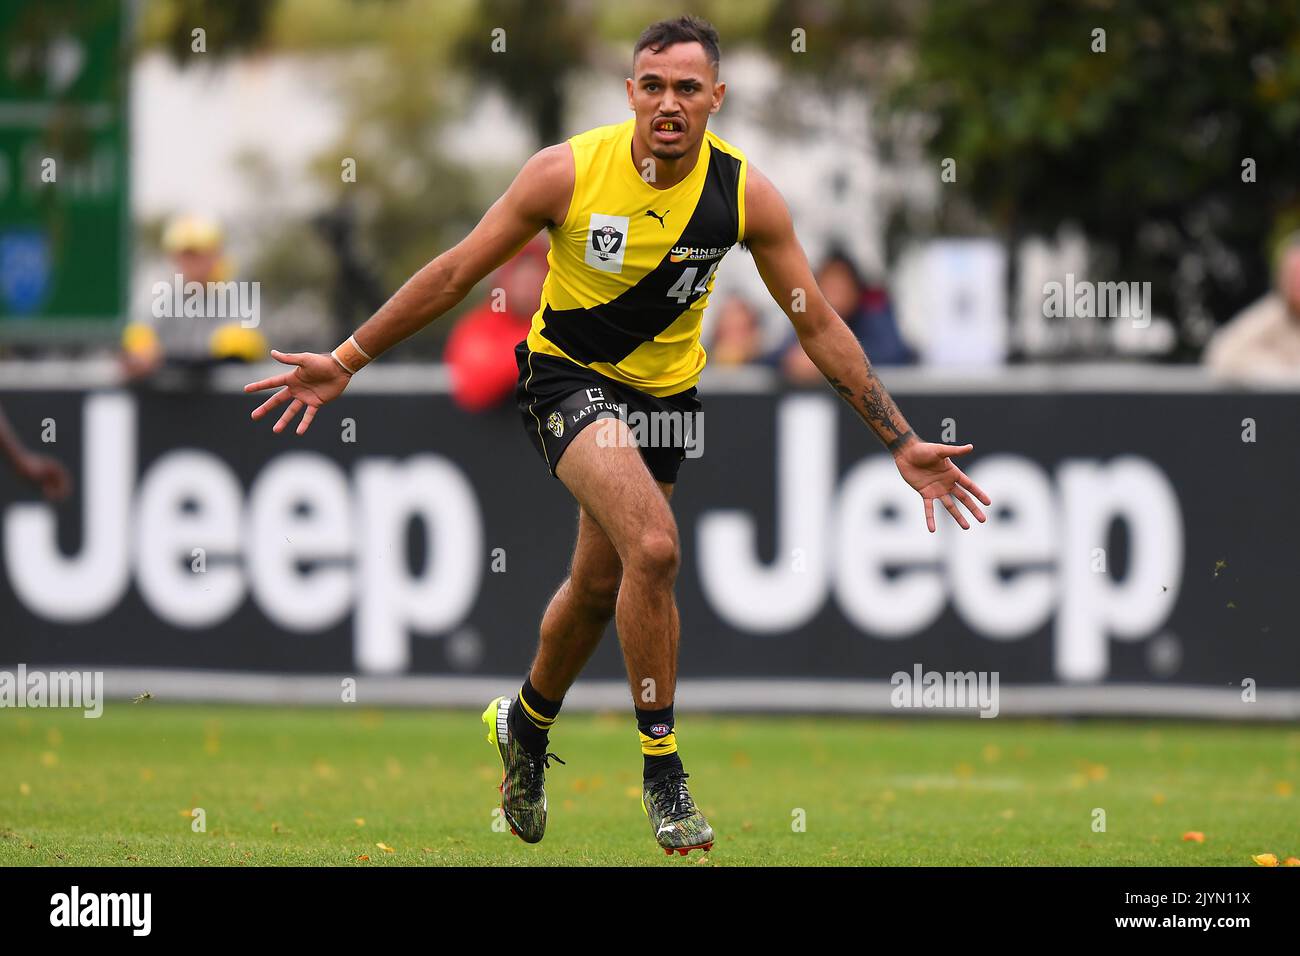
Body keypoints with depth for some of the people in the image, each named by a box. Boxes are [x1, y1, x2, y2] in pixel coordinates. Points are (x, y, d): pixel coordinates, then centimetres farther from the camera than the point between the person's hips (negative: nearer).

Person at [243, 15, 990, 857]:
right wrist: (347, 361, -8)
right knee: (655, 547, -26)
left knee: (602, 586, 14)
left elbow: (819, 324, -5)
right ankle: (661, 767, -12)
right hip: (570, 376, -4)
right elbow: (456, 273, -9)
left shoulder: (746, 193, -14)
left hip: (666, 393, 4)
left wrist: (902, 442, -8)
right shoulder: (569, 172, -20)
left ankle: (526, 726, 45)